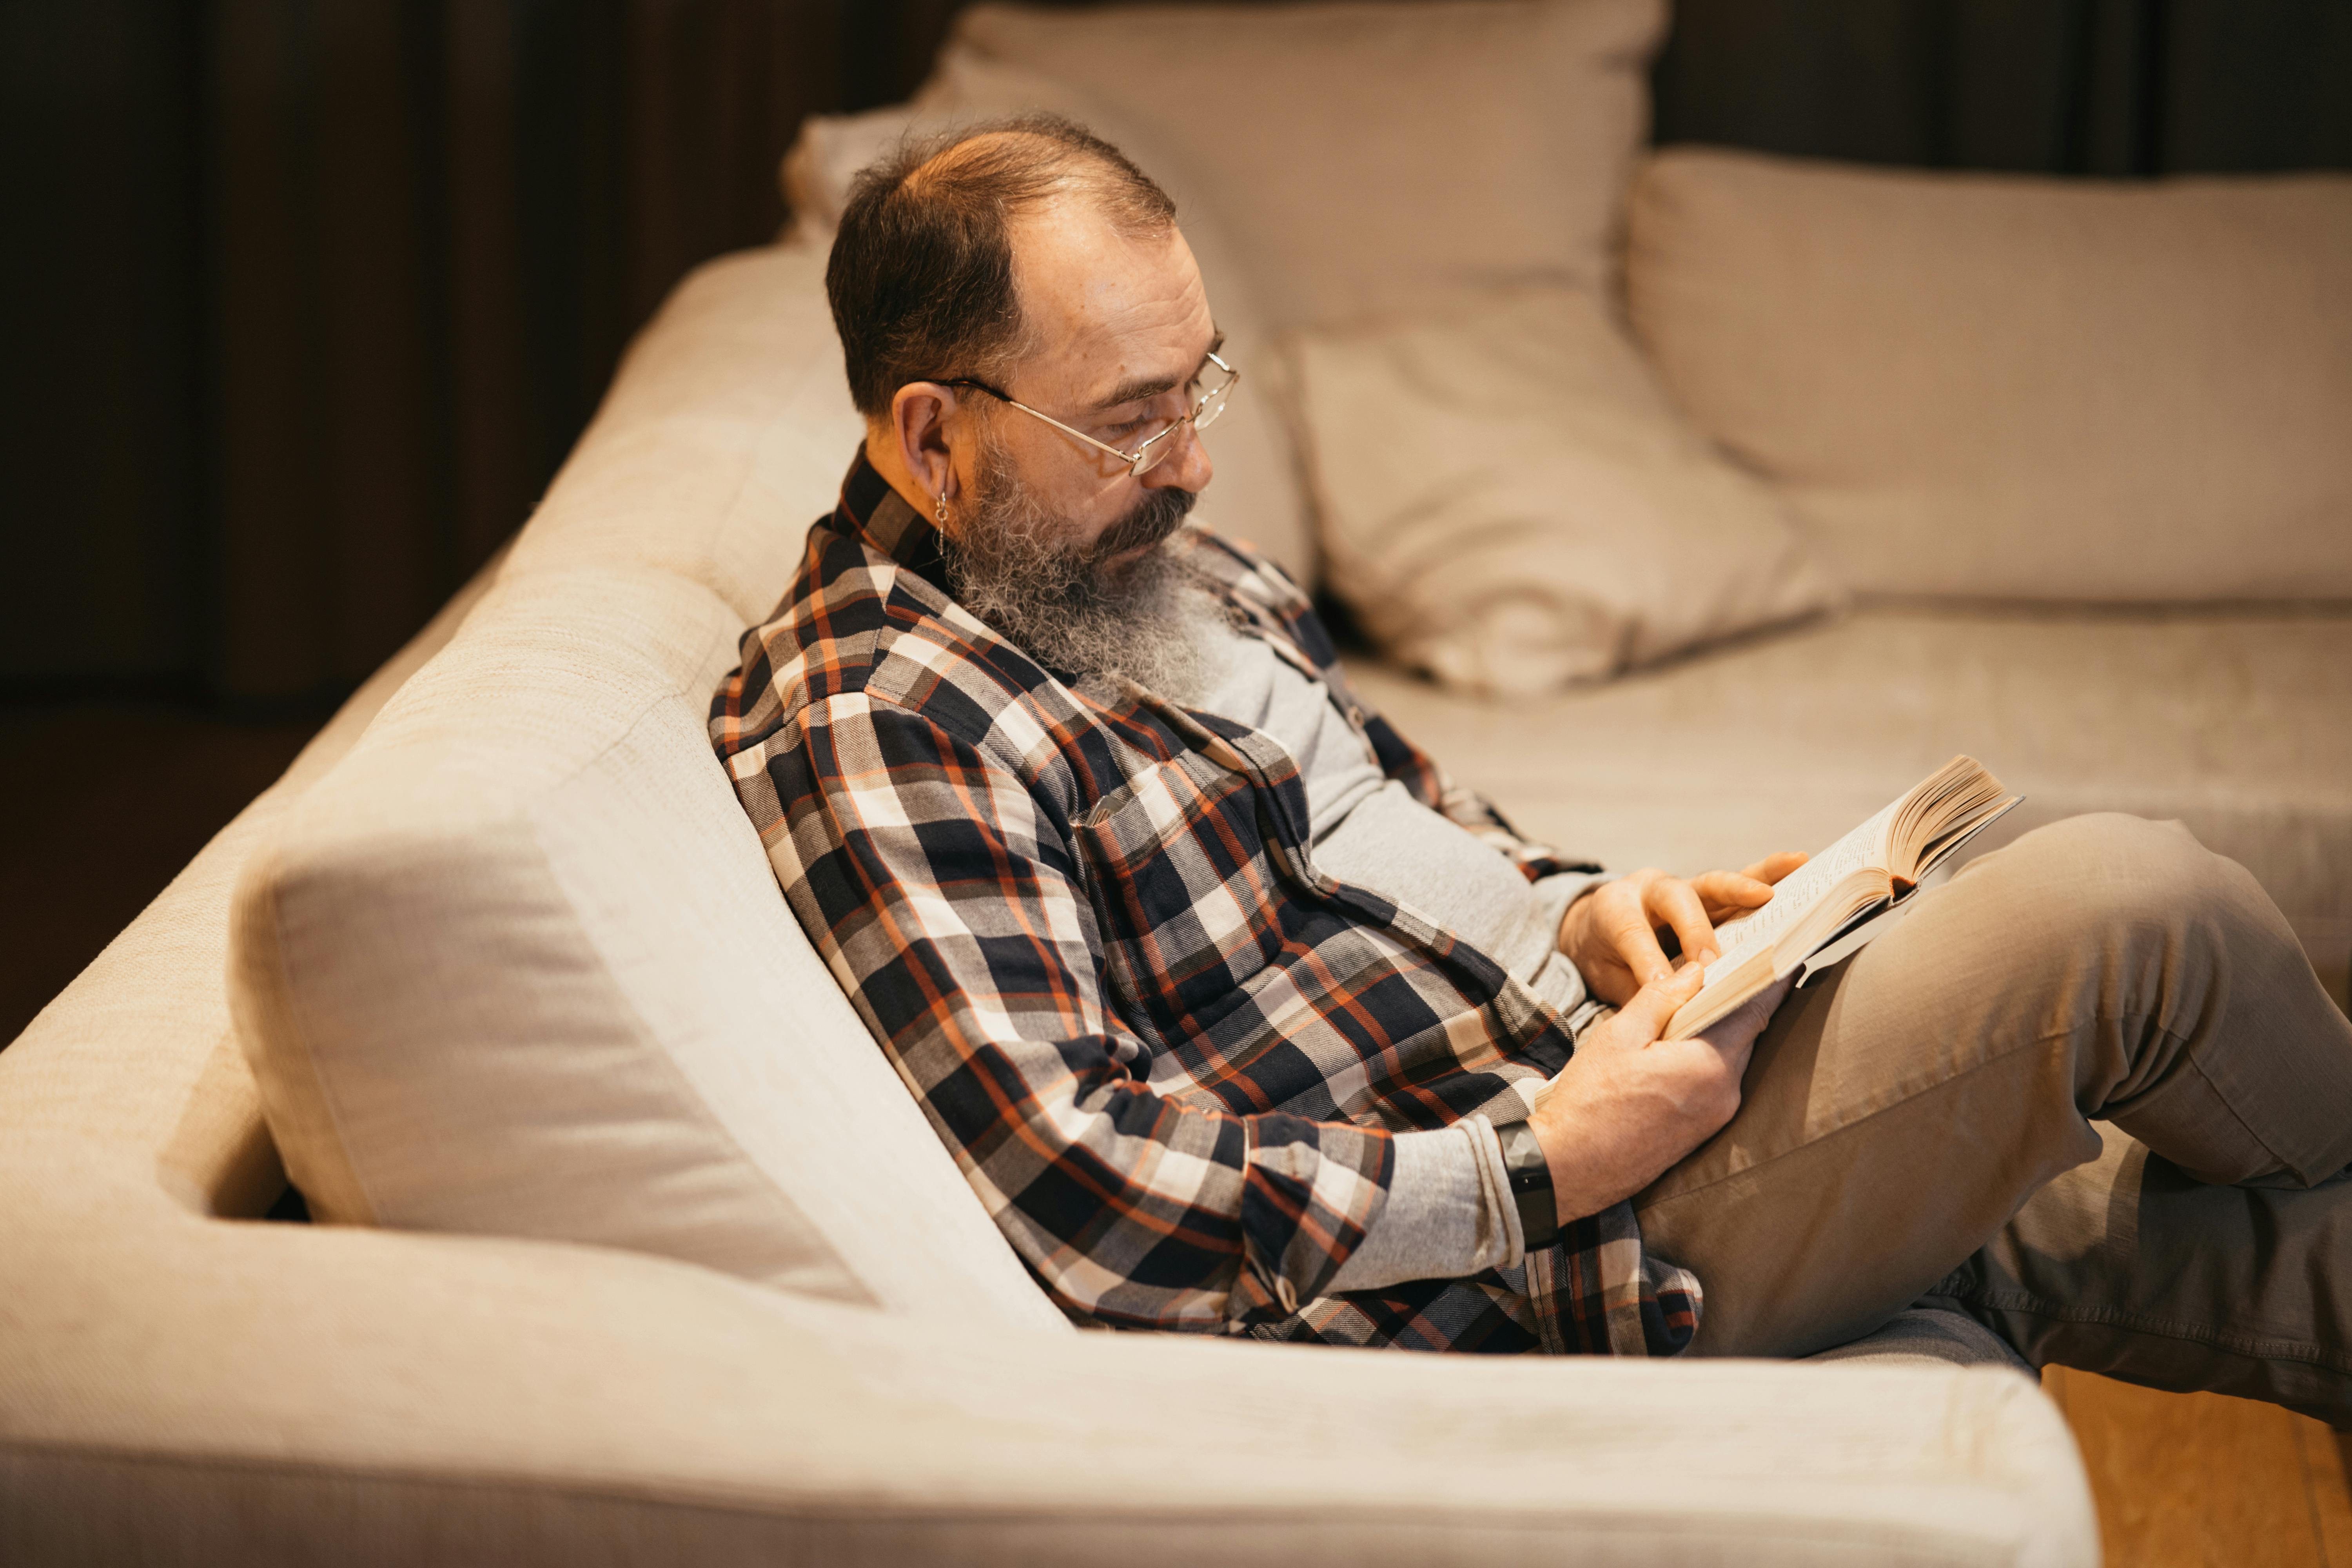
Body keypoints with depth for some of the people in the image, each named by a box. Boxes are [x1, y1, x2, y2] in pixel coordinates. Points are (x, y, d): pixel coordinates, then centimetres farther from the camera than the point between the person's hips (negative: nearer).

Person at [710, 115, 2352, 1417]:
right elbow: (1082, 1192, -26)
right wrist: (1541, 1169, -24)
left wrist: (1574, 915, 0)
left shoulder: (1147, 560, 12)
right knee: (2124, 904, -13)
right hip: (1492, 1258, -10)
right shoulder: (869, 719, -19)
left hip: (1587, 1052, 10)